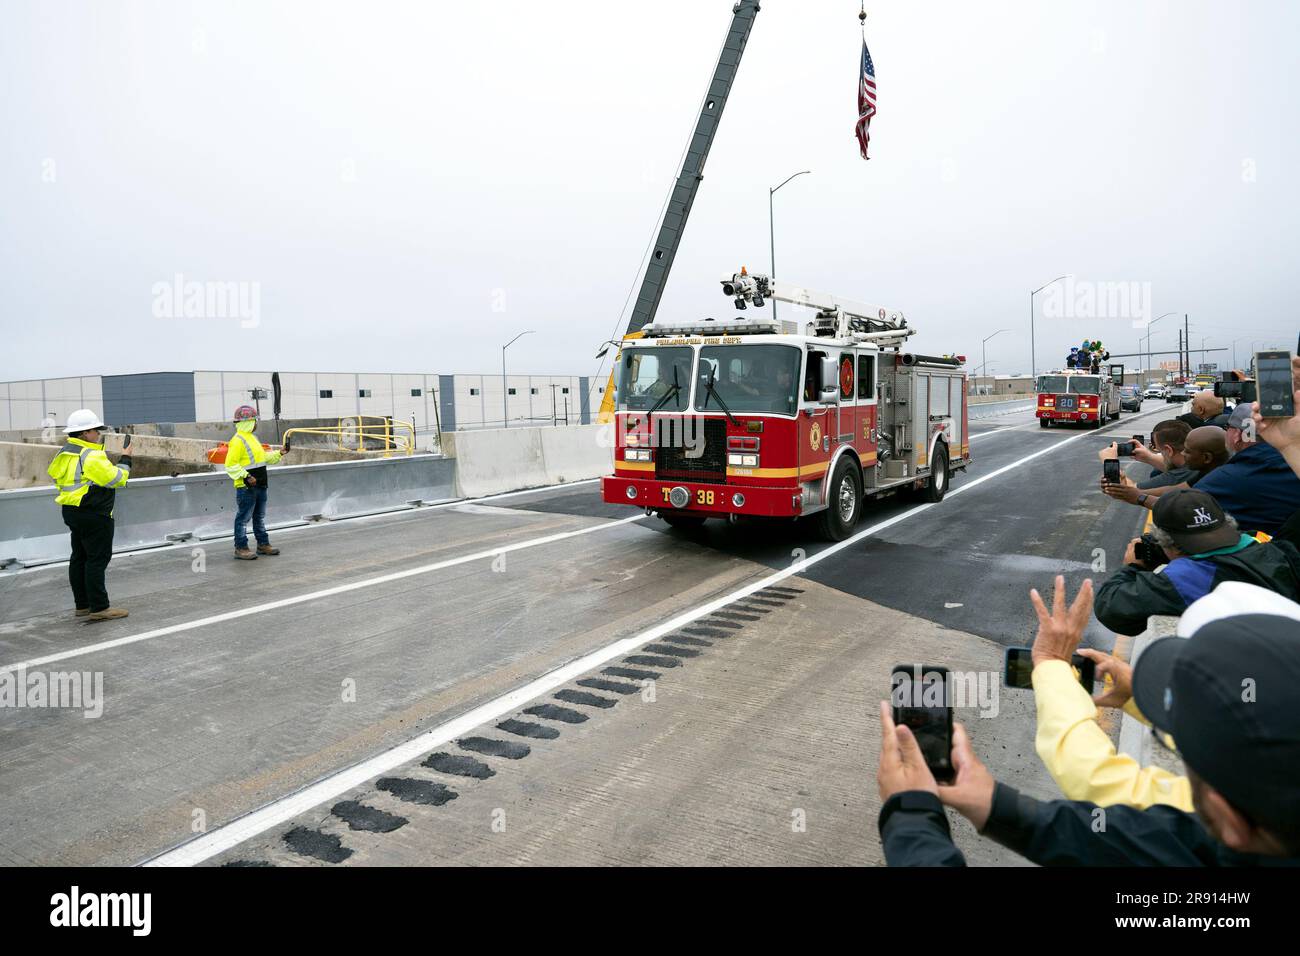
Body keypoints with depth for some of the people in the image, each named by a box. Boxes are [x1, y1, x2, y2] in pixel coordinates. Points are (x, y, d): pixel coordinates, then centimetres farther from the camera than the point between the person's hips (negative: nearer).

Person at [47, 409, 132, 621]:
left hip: (71, 512, 10)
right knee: (97, 559, -7)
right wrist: (125, 459, -3)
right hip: (94, 515, -10)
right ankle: (99, 607, -5)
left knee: (79, 558, 14)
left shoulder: (66, 452, 11)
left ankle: (82, 605, 22)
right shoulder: (91, 456, -19)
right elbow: (116, 479, -18)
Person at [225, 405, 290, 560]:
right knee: (243, 518, -2)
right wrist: (246, 476, -26)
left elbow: (263, 457, 24)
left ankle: (263, 544, 27)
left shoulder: (252, 438, 15)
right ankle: (240, 548, 5)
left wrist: (279, 453, 14)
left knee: (260, 517, 17)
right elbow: (230, 465, -20)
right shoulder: (238, 441, -16)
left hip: (260, 485, 10)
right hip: (246, 488, -10)